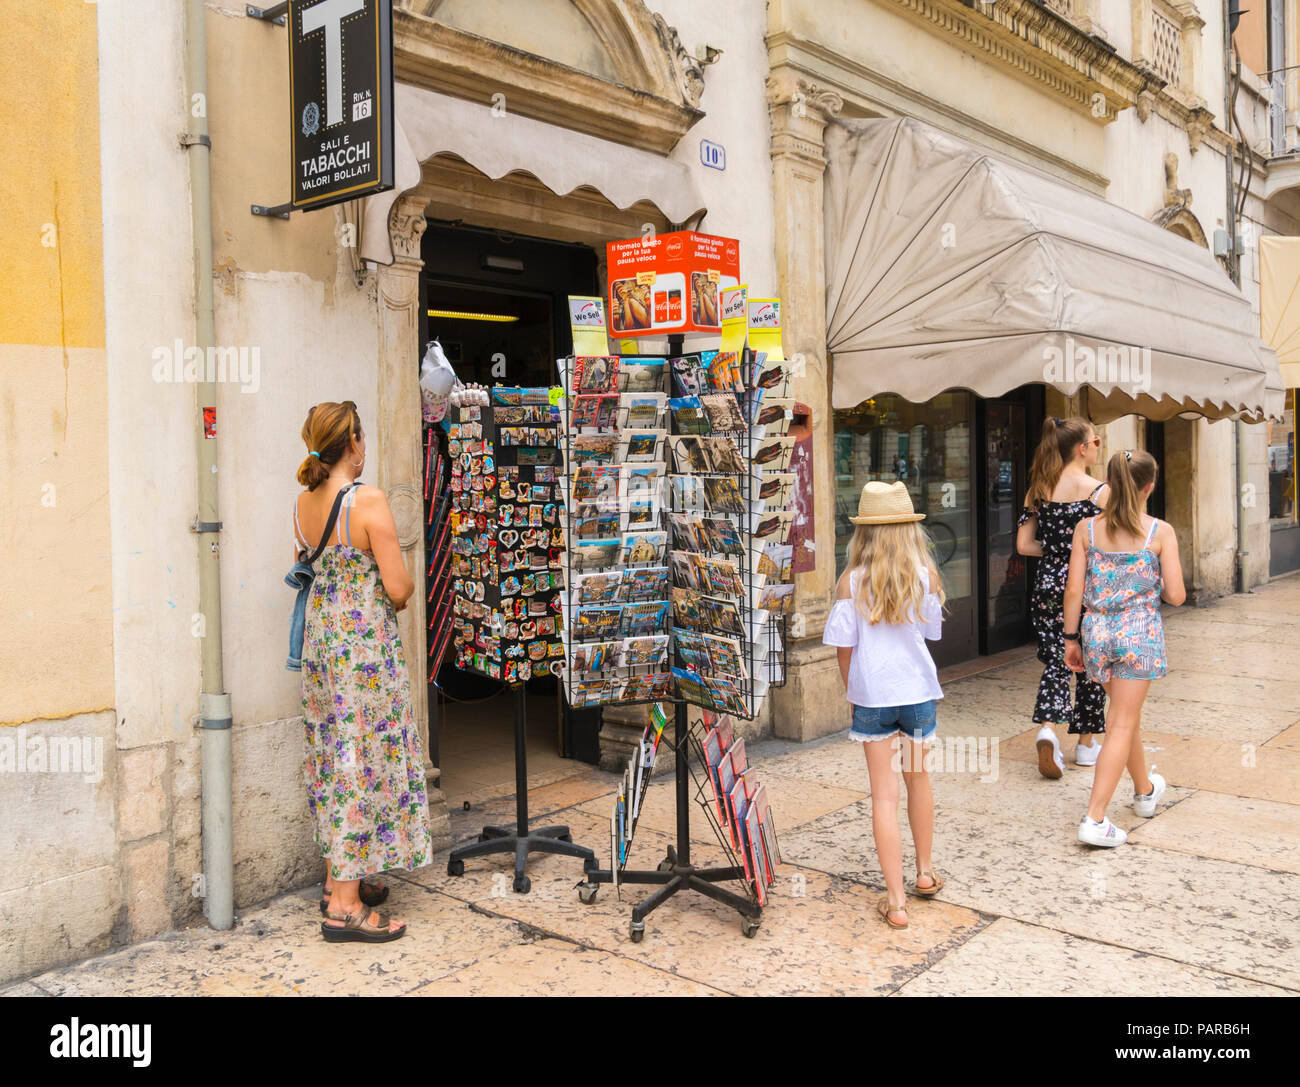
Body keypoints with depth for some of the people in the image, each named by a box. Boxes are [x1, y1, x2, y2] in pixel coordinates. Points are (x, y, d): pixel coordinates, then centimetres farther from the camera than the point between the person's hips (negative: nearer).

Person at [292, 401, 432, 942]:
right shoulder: (369, 501, -16)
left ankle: (337, 880, 29)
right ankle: (346, 907, 5)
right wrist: (406, 583, 4)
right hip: (366, 644, -8)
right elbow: (398, 588, -17)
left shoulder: (302, 503, 5)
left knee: (333, 757, 16)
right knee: (364, 760, -1)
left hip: (319, 641, 8)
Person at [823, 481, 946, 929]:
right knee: (918, 778, 23)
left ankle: (896, 900, 6)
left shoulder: (851, 582, -10)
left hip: (871, 695, -2)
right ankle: (924, 871, 39)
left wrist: (853, 691, 9)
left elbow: (844, 646, -7)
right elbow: (930, 631, 6)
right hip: (918, 690, 2)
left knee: (884, 795, 4)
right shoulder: (925, 576, -6)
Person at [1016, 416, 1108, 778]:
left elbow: (1023, 545, 2)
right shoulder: (1099, 491, -10)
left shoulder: (1039, 490, 2)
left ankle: (1048, 729, -15)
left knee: (1055, 662, 7)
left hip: (1048, 585, 3)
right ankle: (1087, 744, 22)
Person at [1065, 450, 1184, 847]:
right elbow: (1176, 595, -8)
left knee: (1125, 714, 23)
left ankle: (1145, 791, 44)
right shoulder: (1161, 532, -9)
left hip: (1098, 632, 3)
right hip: (1140, 632, -3)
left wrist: (1071, 638, 6)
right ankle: (1094, 819, -2)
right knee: (1122, 724, 2)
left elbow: (1074, 590, -3)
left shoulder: (1087, 528, -3)